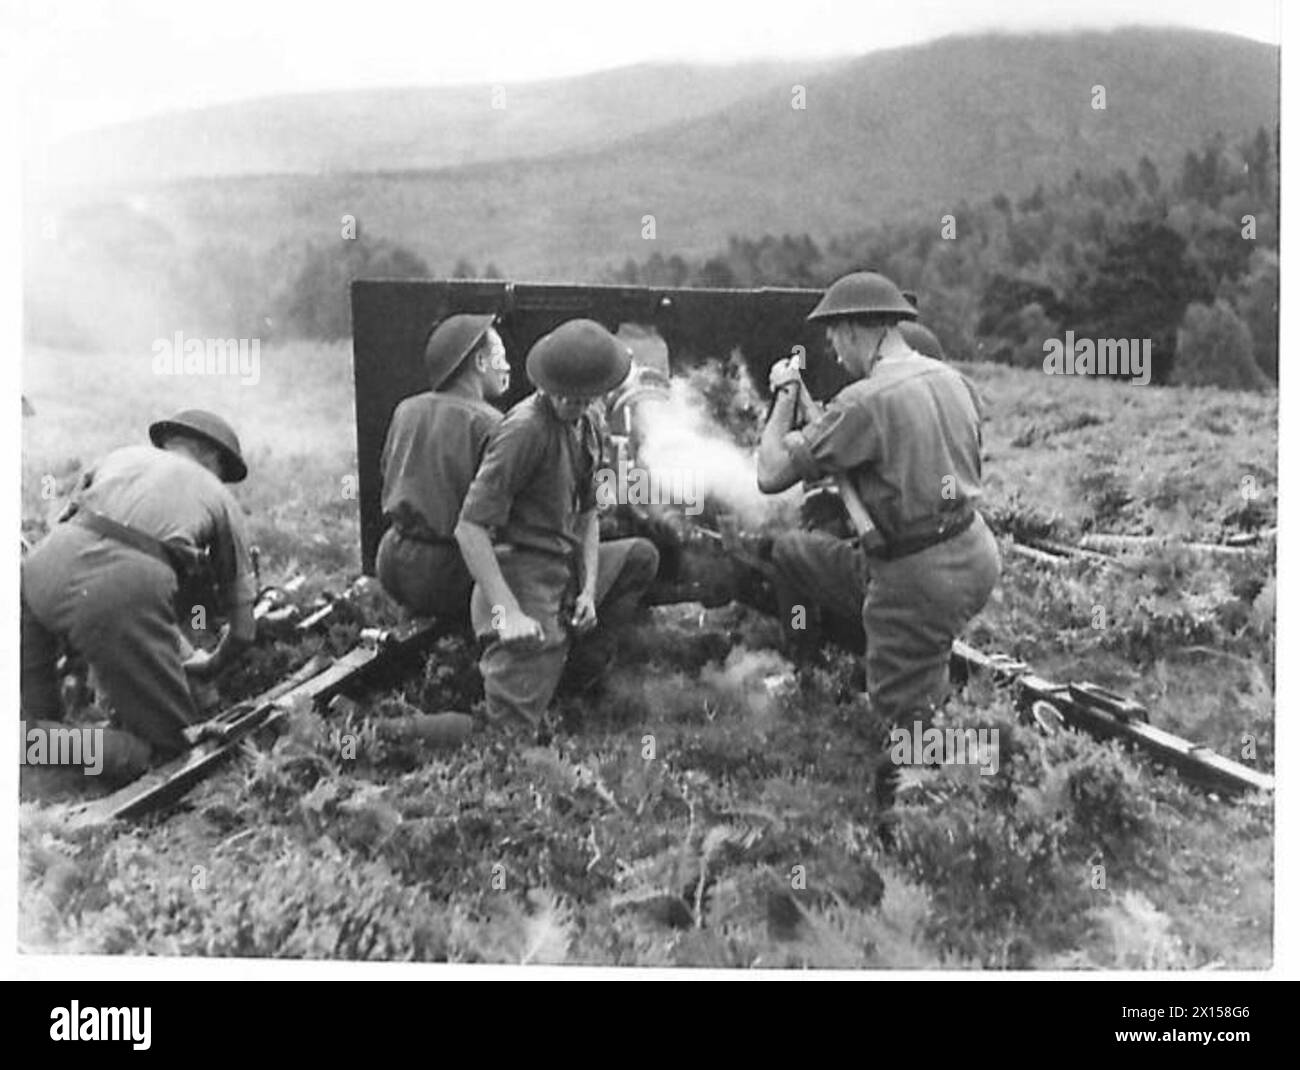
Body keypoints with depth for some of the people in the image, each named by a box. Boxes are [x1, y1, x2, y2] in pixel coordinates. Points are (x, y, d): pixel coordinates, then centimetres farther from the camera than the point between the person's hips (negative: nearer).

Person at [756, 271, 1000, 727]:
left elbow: (771, 476, -15)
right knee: (789, 552, 16)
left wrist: (785, 396, 1)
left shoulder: (864, 401, -21)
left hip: (919, 577, -8)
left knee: (905, 713, 10)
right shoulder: (955, 380, 4)